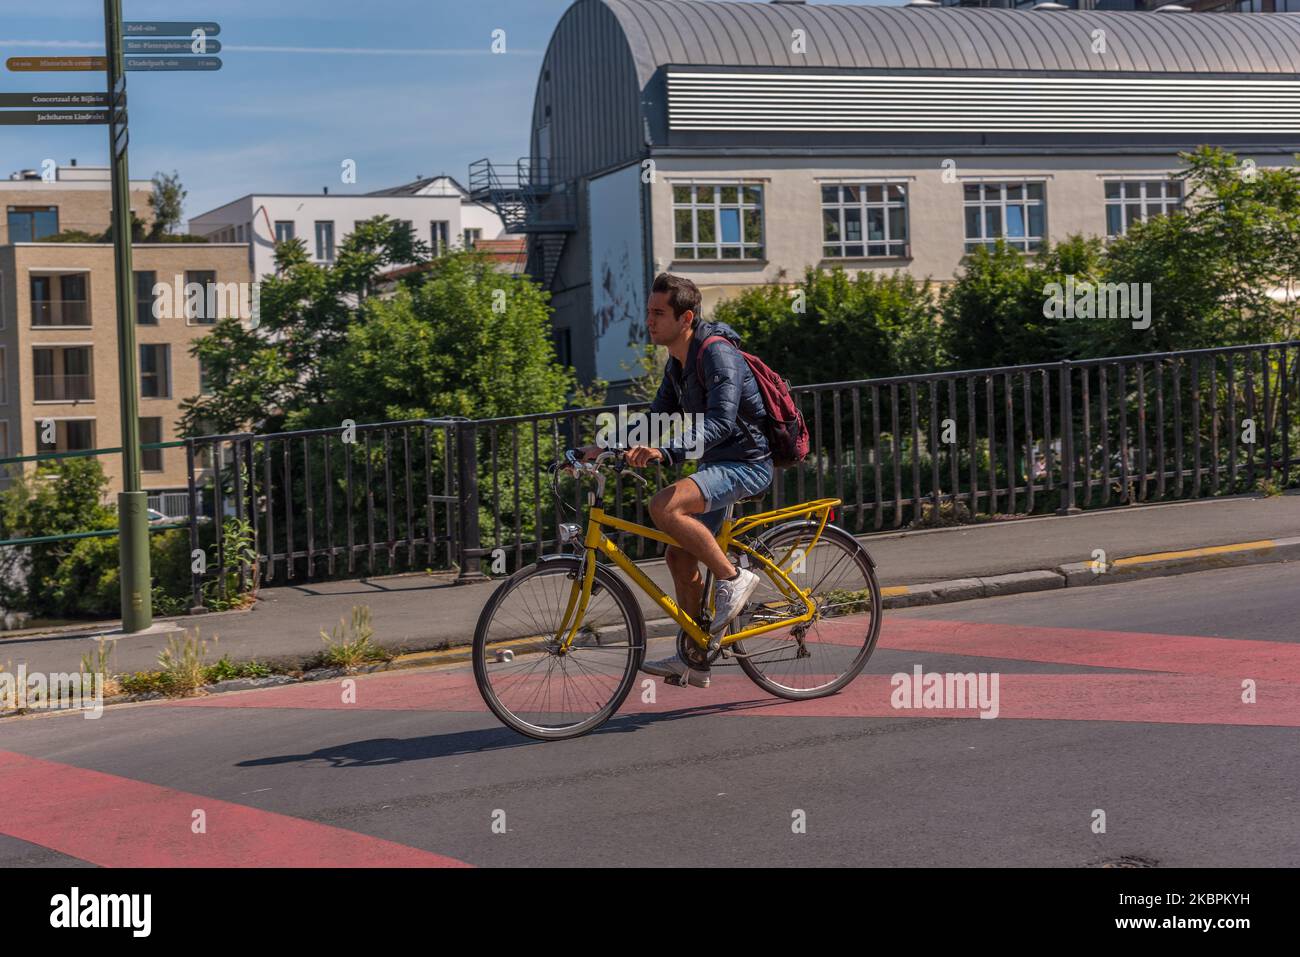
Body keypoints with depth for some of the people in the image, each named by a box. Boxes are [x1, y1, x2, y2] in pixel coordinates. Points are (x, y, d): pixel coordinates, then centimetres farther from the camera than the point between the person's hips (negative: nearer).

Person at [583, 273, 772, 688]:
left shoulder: (718, 354, -20)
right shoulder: (678, 360, 10)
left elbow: (720, 422, -32)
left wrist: (665, 452, -43)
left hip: (746, 464, -10)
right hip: (716, 463, 10)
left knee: (664, 506, -29)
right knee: (680, 556, 9)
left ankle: (733, 577, -13)